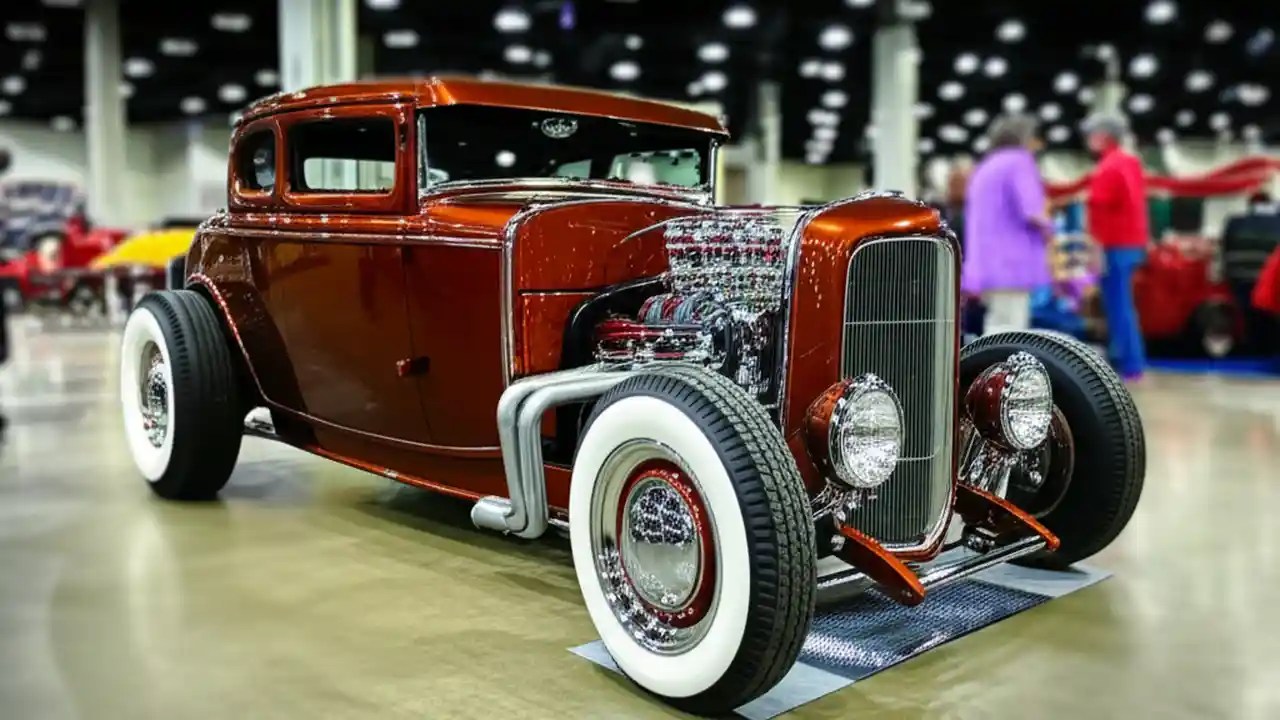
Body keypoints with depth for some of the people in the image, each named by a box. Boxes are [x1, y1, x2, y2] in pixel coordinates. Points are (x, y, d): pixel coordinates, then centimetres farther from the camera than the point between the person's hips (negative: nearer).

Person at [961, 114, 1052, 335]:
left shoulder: (984, 168, 22)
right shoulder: (1019, 161, -5)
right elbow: (1032, 212, -17)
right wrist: (1047, 228, 2)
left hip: (987, 264, 9)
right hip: (1011, 262, -9)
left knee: (998, 330, 10)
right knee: (1009, 330, -11)